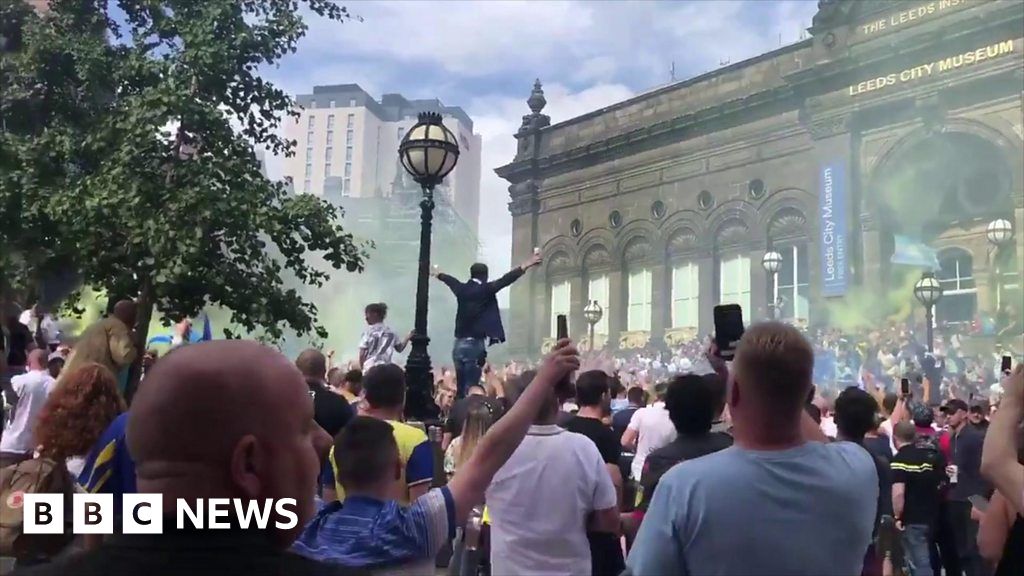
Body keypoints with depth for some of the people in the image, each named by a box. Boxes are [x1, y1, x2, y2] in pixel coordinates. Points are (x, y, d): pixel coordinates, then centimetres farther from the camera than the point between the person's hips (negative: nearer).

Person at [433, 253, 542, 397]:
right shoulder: (485, 289, -8)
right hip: (475, 344, -7)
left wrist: (438, 274, 52)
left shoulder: (462, 289, 10)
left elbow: (450, 280, 31)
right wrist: (525, 266, -23)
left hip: (459, 344, 7)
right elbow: (504, 280, -18)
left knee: (460, 387, 12)